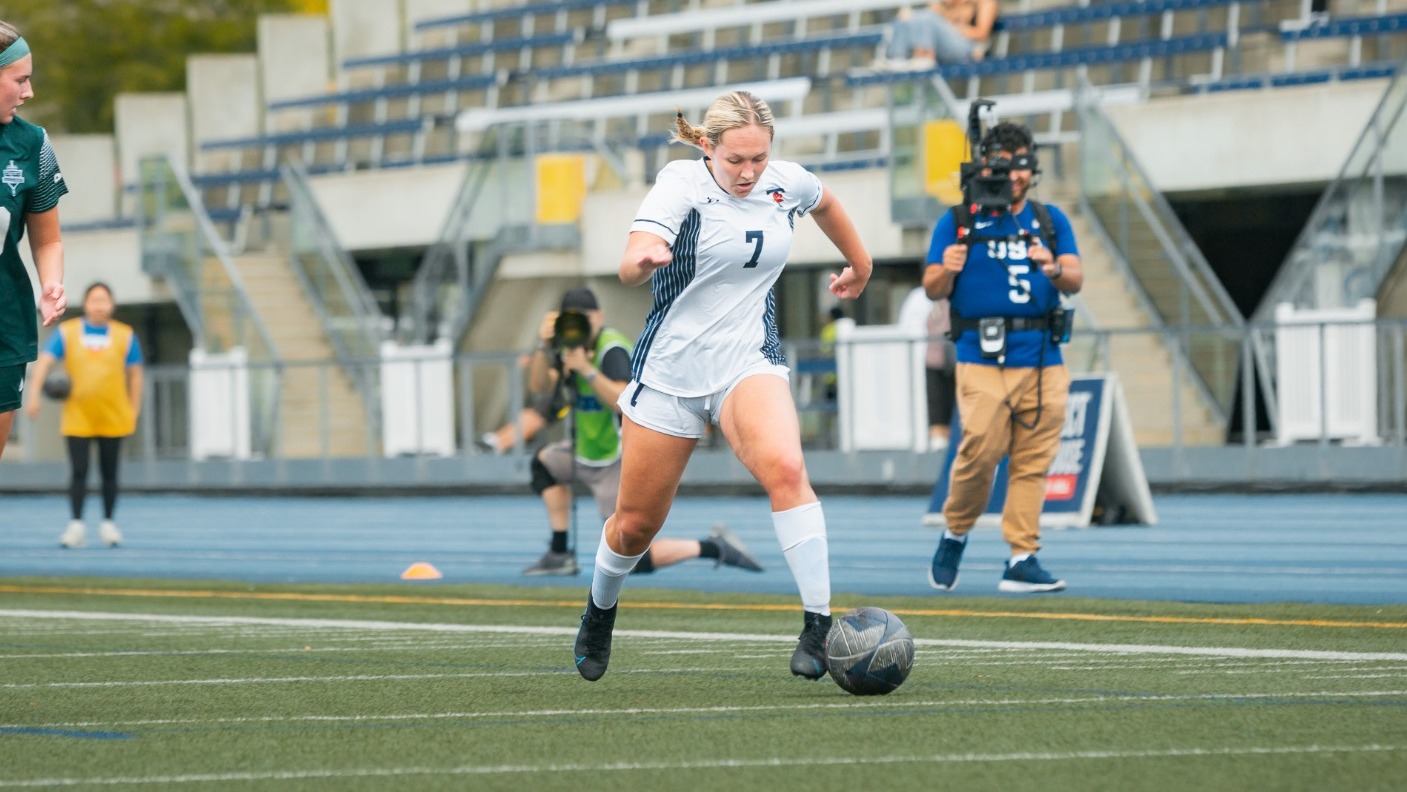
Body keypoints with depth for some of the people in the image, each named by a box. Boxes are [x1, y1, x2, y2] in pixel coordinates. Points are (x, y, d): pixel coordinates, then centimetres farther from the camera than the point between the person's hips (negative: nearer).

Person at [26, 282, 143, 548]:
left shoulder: (125, 336, 3)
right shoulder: (66, 332, 1)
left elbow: (135, 374, 9)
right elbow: (45, 360, -8)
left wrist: (134, 410, 6)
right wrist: (35, 391, -21)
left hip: (113, 418, 1)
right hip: (78, 417, -1)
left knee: (109, 473, 6)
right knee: (78, 471, -7)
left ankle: (108, 523, 17)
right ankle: (76, 524, -3)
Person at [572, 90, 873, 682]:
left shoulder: (787, 183, -2)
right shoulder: (681, 182, -14)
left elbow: (825, 203, 25)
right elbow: (629, 268, -30)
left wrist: (859, 263, 37)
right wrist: (645, 257, -53)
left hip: (748, 364, 1)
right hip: (670, 369, -1)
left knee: (784, 467, -30)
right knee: (636, 523, 11)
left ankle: (818, 627, -31)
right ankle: (600, 612, 43)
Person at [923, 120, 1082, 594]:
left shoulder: (1051, 221, 15)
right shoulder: (959, 221, 7)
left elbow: (1076, 281, 5)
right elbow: (932, 289, 4)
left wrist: (1054, 271, -18)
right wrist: (947, 271, -19)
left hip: (1043, 359, 3)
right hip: (982, 359, -3)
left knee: (1033, 462, -3)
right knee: (981, 451, -13)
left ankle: (1022, 559, 0)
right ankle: (955, 533, 10)